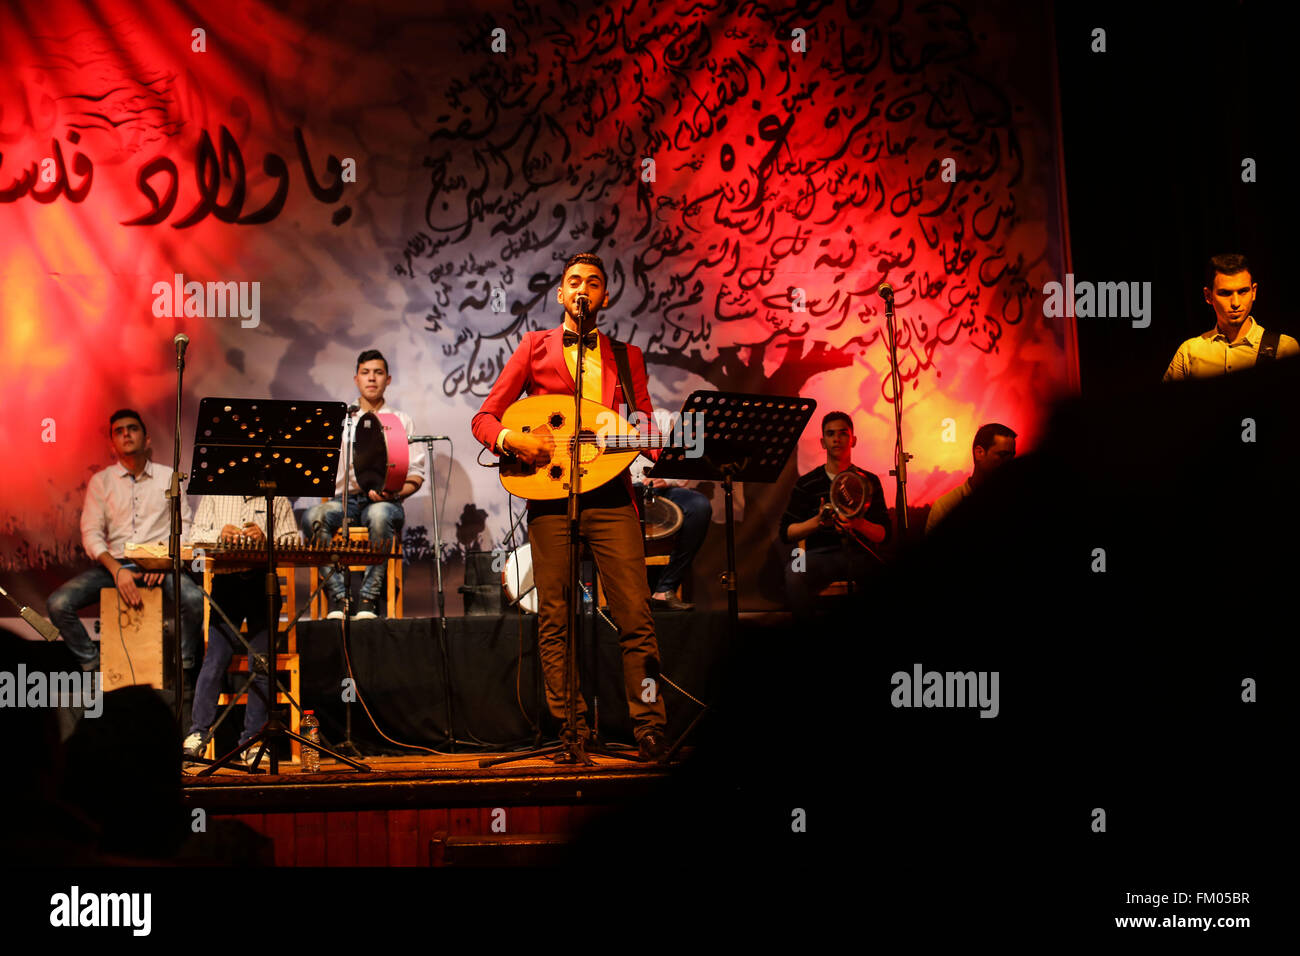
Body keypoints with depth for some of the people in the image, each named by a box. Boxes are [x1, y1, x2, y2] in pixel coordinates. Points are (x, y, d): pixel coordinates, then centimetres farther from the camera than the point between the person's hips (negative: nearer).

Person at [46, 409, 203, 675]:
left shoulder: (168, 477, 11)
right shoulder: (101, 481, 11)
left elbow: (183, 526, 6)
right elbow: (91, 534, 3)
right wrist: (117, 570, -14)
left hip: (158, 563, -1)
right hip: (113, 563, 2)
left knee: (194, 599, -33)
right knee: (59, 603, -22)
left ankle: (183, 670, -12)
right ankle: (92, 665, -4)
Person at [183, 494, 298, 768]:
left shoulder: (278, 499, 14)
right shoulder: (215, 496, 16)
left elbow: (293, 543, 8)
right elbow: (195, 536, 10)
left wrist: (265, 539, -11)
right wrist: (220, 534, -10)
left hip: (264, 582, 0)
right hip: (225, 581, 0)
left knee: (262, 662, -3)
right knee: (216, 658, -8)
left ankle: (252, 741, 1)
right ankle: (198, 734, -3)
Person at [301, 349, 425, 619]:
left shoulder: (400, 420, 19)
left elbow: (416, 475, 11)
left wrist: (393, 493, -9)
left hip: (385, 501, -2)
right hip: (344, 498, 2)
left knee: (380, 515, -40)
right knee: (314, 516, -33)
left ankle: (369, 598, -35)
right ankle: (337, 596, -32)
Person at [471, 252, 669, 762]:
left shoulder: (626, 356, 18)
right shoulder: (535, 346, 12)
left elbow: (646, 428, 15)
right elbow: (485, 418, 7)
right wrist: (513, 439, -14)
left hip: (610, 494, 1)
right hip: (550, 494, -1)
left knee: (635, 615, -7)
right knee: (554, 619, -2)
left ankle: (650, 727, -3)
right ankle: (572, 732, 4)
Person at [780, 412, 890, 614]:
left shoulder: (869, 481, 14)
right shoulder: (806, 483, 11)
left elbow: (884, 535, 7)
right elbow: (787, 534, 6)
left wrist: (859, 524, -15)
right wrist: (817, 521, -12)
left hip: (861, 554, 1)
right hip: (821, 554, -1)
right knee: (794, 571, -35)